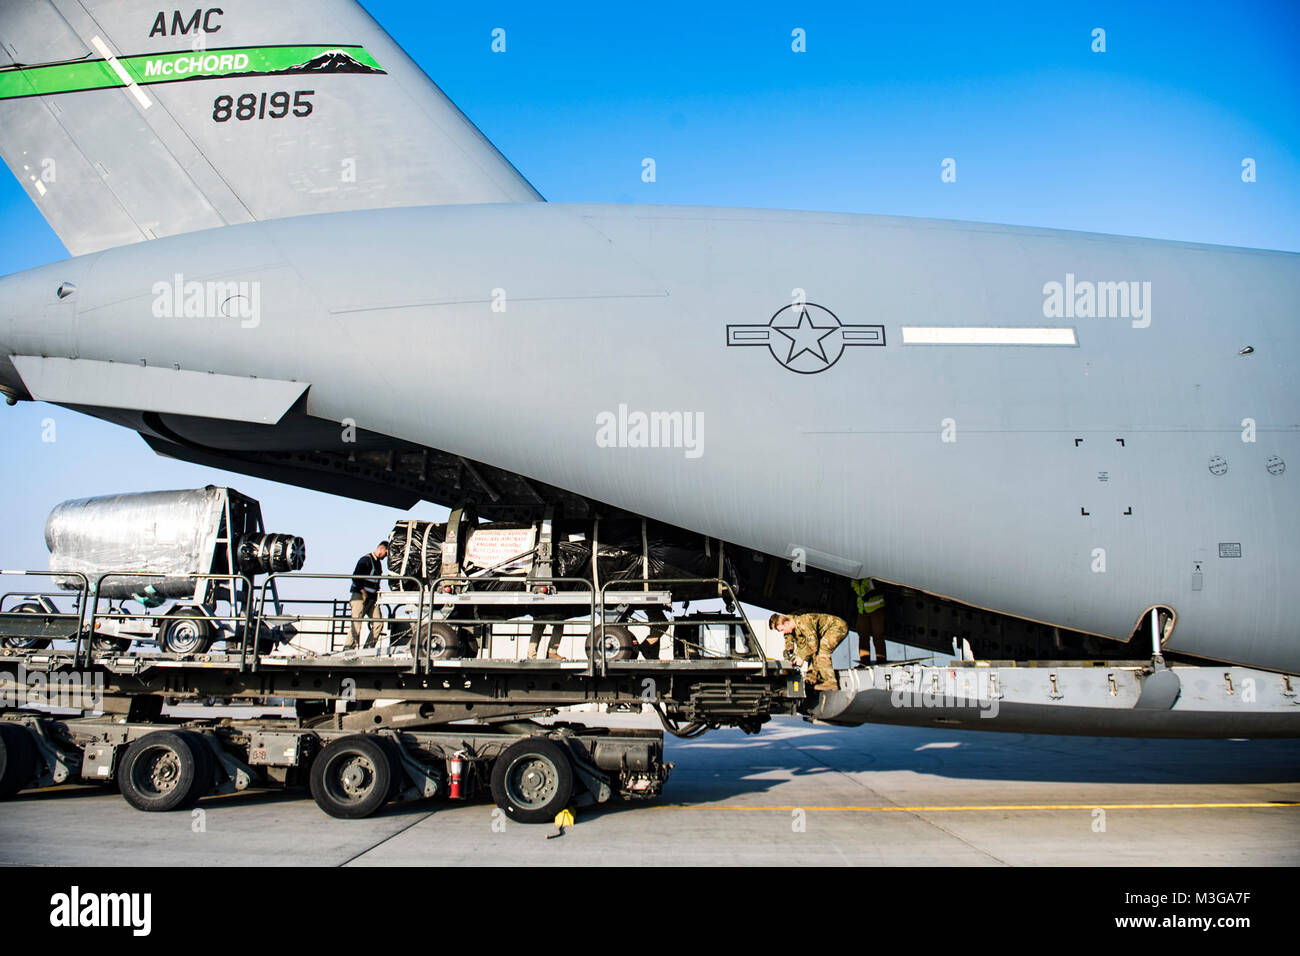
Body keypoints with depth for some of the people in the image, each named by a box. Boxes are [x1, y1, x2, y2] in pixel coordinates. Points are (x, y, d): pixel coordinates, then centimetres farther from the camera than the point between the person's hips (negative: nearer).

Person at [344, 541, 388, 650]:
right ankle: (348, 647, -11)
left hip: (372, 599, 8)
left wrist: (377, 592, 14)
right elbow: (355, 577, -17)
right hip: (360, 596, -8)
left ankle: (369, 647, 3)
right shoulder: (366, 560, -9)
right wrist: (362, 591, -20)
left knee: (378, 624, -1)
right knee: (356, 623, -13)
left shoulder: (378, 563, 18)